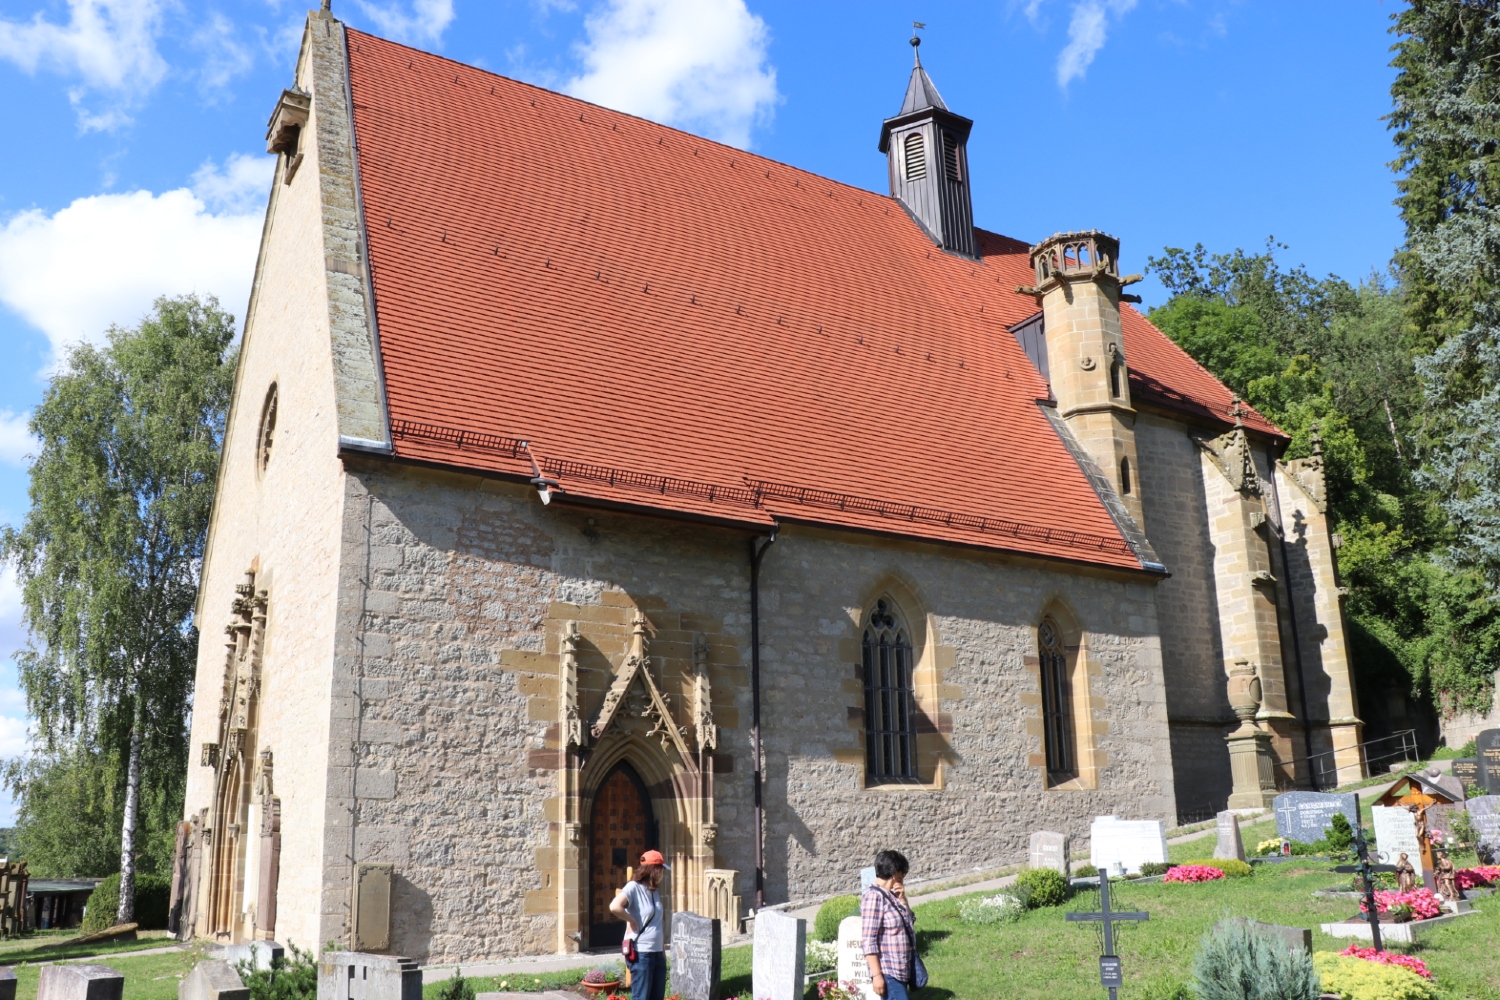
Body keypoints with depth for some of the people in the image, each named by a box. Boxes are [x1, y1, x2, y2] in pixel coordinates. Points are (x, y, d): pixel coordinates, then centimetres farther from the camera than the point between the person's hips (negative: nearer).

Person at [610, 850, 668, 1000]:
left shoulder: (655, 890, 11)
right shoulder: (633, 887, -15)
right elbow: (614, 907, -32)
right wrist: (633, 921, -19)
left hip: (657, 952, 8)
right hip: (640, 954, -8)